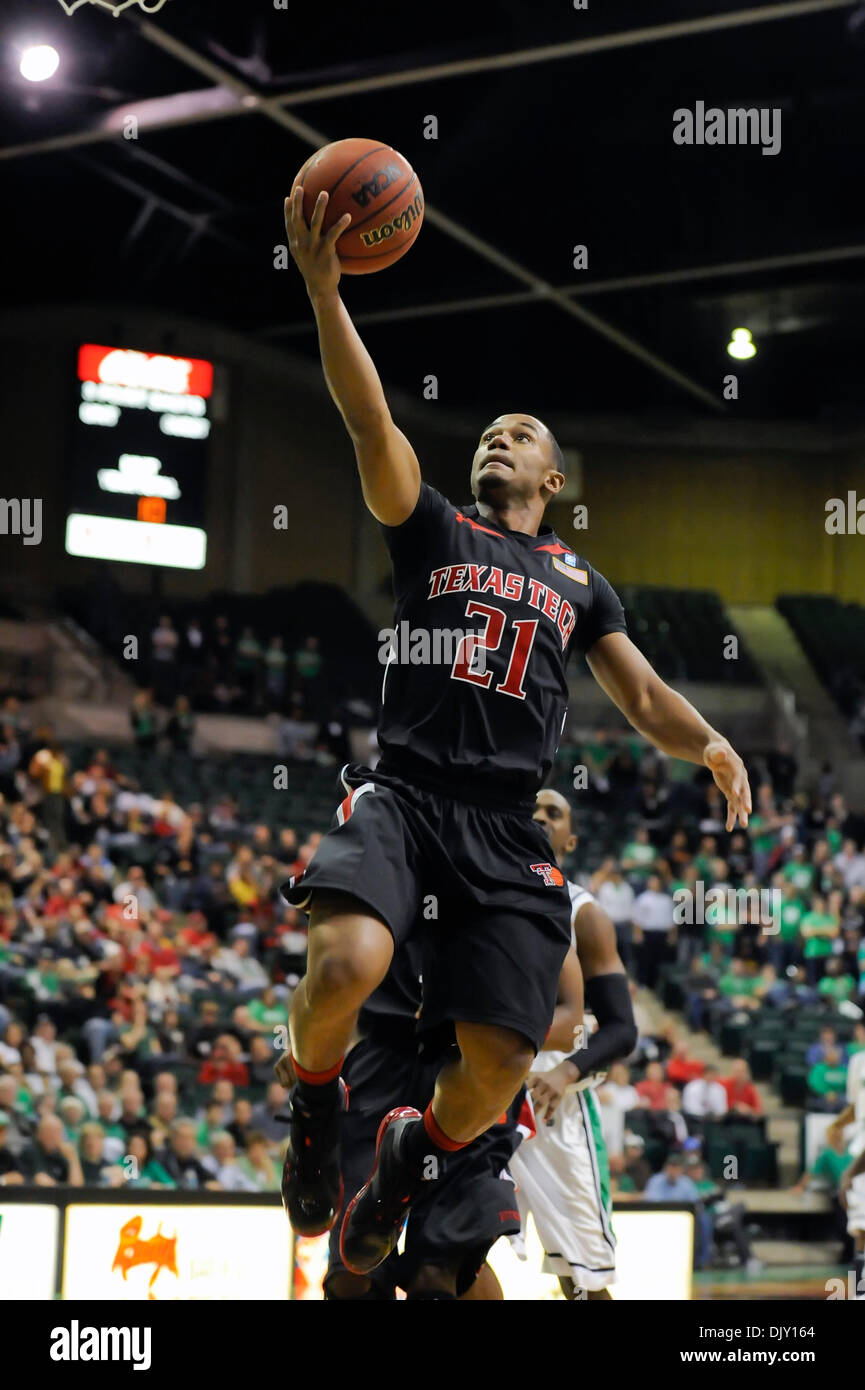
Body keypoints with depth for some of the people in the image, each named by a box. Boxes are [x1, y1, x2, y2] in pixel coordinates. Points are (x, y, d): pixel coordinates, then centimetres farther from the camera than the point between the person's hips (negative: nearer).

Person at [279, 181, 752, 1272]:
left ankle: (413, 1157, 24)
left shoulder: (579, 582, 24)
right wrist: (323, 290, -12)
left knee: (497, 1069, -12)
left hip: (508, 828, 2)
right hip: (401, 795, -2)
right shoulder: (433, 530, 17)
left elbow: (645, 699, 16)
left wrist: (709, 743, -8)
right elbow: (368, 420, 2)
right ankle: (315, 1106, 1)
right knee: (346, 965, -33)